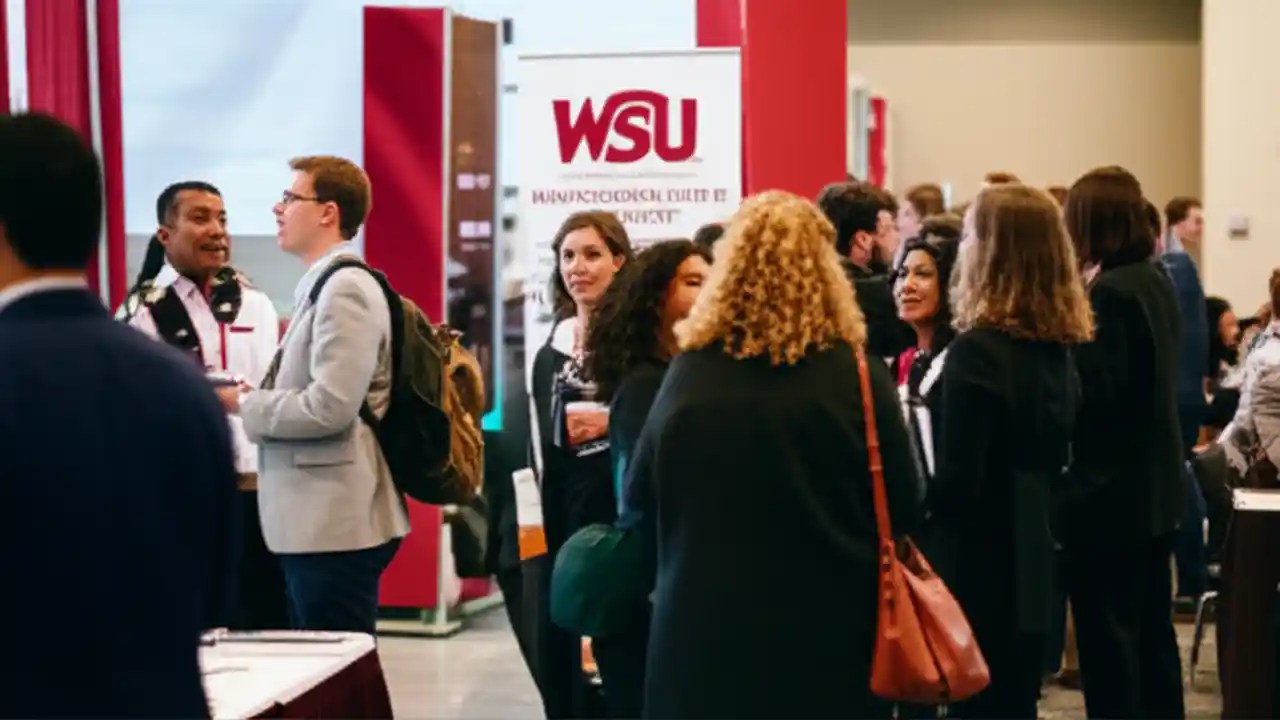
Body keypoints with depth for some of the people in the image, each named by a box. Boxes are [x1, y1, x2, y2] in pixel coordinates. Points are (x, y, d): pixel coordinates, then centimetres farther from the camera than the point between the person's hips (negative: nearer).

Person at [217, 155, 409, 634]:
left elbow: (330, 406, -23)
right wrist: (254, 398, 5)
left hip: (337, 524, -10)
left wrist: (244, 404, -10)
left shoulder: (346, 288, -14)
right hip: (315, 520, 10)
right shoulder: (323, 287, 15)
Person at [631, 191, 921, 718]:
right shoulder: (858, 377, -11)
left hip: (705, 626, 1)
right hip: (827, 632, -1)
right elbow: (902, 509, -3)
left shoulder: (689, 373, -7)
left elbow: (639, 494, 6)